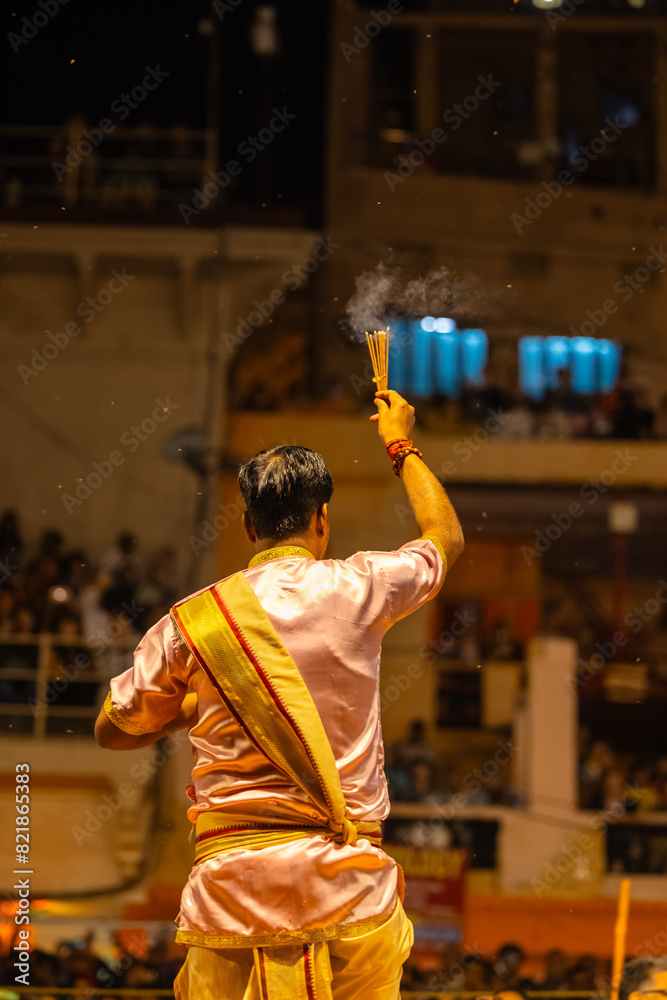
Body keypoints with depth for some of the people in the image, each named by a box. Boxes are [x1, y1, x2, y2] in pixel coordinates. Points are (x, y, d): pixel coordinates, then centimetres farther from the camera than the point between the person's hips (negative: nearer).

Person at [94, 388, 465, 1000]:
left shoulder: (191, 620, 4)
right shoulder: (356, 589, 2)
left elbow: (112, 730, 14)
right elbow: (446, 537, 24)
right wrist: (402, 445, 37)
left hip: (230, 880, 1)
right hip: (347, 881, 0)